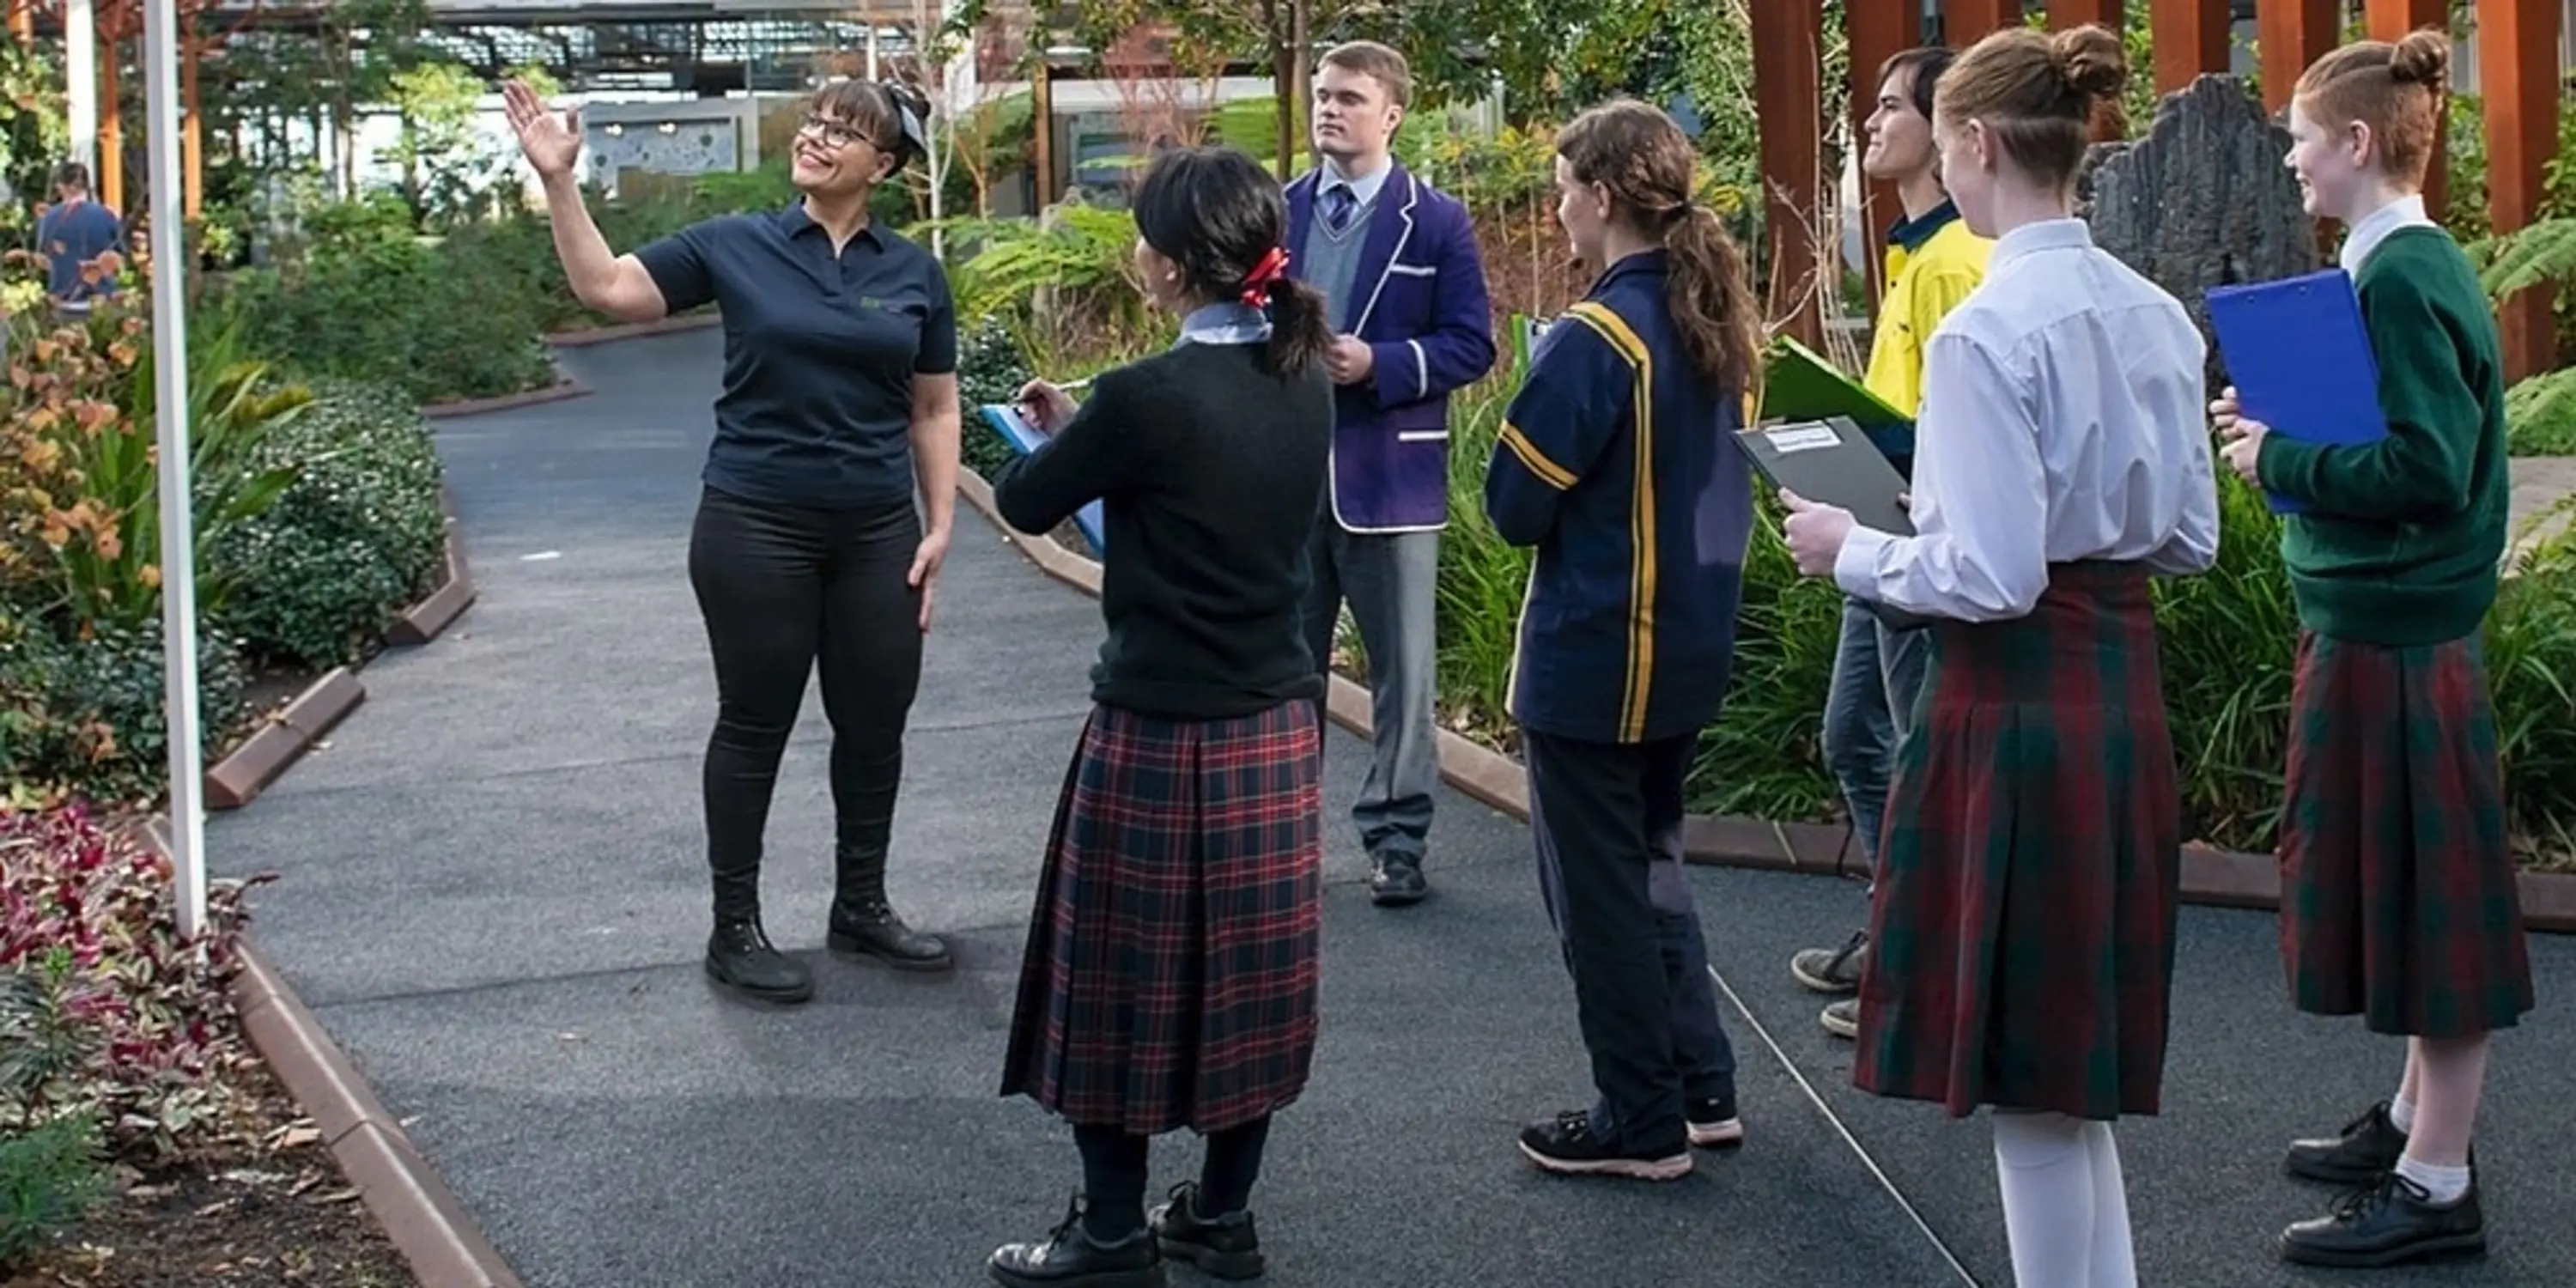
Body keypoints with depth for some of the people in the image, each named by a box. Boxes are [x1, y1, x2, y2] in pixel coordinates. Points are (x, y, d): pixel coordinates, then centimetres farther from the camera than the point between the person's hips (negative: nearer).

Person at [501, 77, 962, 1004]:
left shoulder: (913, 273, 4)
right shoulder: (736, 247, -2)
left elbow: (934, 409, 8)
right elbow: (607, 287, -4)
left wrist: (940, 526, 2)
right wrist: (558, 179, -13)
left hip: (877, 533, 3)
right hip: (758, 526, -3)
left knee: (876, 724, 10)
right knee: (755, 726, 5)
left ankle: (860, 908, 28)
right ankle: (734, 931, 16)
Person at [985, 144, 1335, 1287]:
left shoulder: (1149, 396, -20)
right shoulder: (1303, 383, 0)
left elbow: (1024, 505, -5)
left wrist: (1056, 439, 15)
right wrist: (1095, 435, 14)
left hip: (1159, 732, -7)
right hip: (1277, 722, 7)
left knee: (1122, 978, 8)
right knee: (1247, 972, 16)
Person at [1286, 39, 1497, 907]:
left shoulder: (1436, 221, -2)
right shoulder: (1275, 213, 8)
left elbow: (1472, 345, -5)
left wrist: (1376, 364, -18)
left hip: (1389, 474, -3)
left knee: (1401, 668, 4)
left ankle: (1397, 837, 13)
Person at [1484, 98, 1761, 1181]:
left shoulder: (1595, 339, -20)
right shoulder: (1716, 321, 5)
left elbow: (1516, 505, -16)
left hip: (1594, 660, -8)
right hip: (1689, 645, 8)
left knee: (1598, 890, 4)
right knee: (1652, 864, 21)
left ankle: (1641, 1124, 13)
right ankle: (1701, 1089, 25)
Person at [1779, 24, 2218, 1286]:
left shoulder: (1987, 330, -17)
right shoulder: (2155, 316, 6)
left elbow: (1990, 577, -20)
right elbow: (2191, 539, 13)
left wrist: (1853, 551, -4)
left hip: (2014, 705, -8)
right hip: (2127, 693, 8)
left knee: (2026, 1087, 4)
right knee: (2074, 1068, 19)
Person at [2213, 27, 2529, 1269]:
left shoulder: (2401, 279, -19)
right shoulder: (2409, 264, 12)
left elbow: (2424, 470, -25)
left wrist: (2280, 462, -15)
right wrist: (2281, 423, 6)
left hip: (2393, 639, -10)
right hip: (2378, 621, 10)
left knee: (2426, 901, -2)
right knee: (2399, 895, 18)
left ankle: (2436, 1185, 5)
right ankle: (2412, 1122, 30)